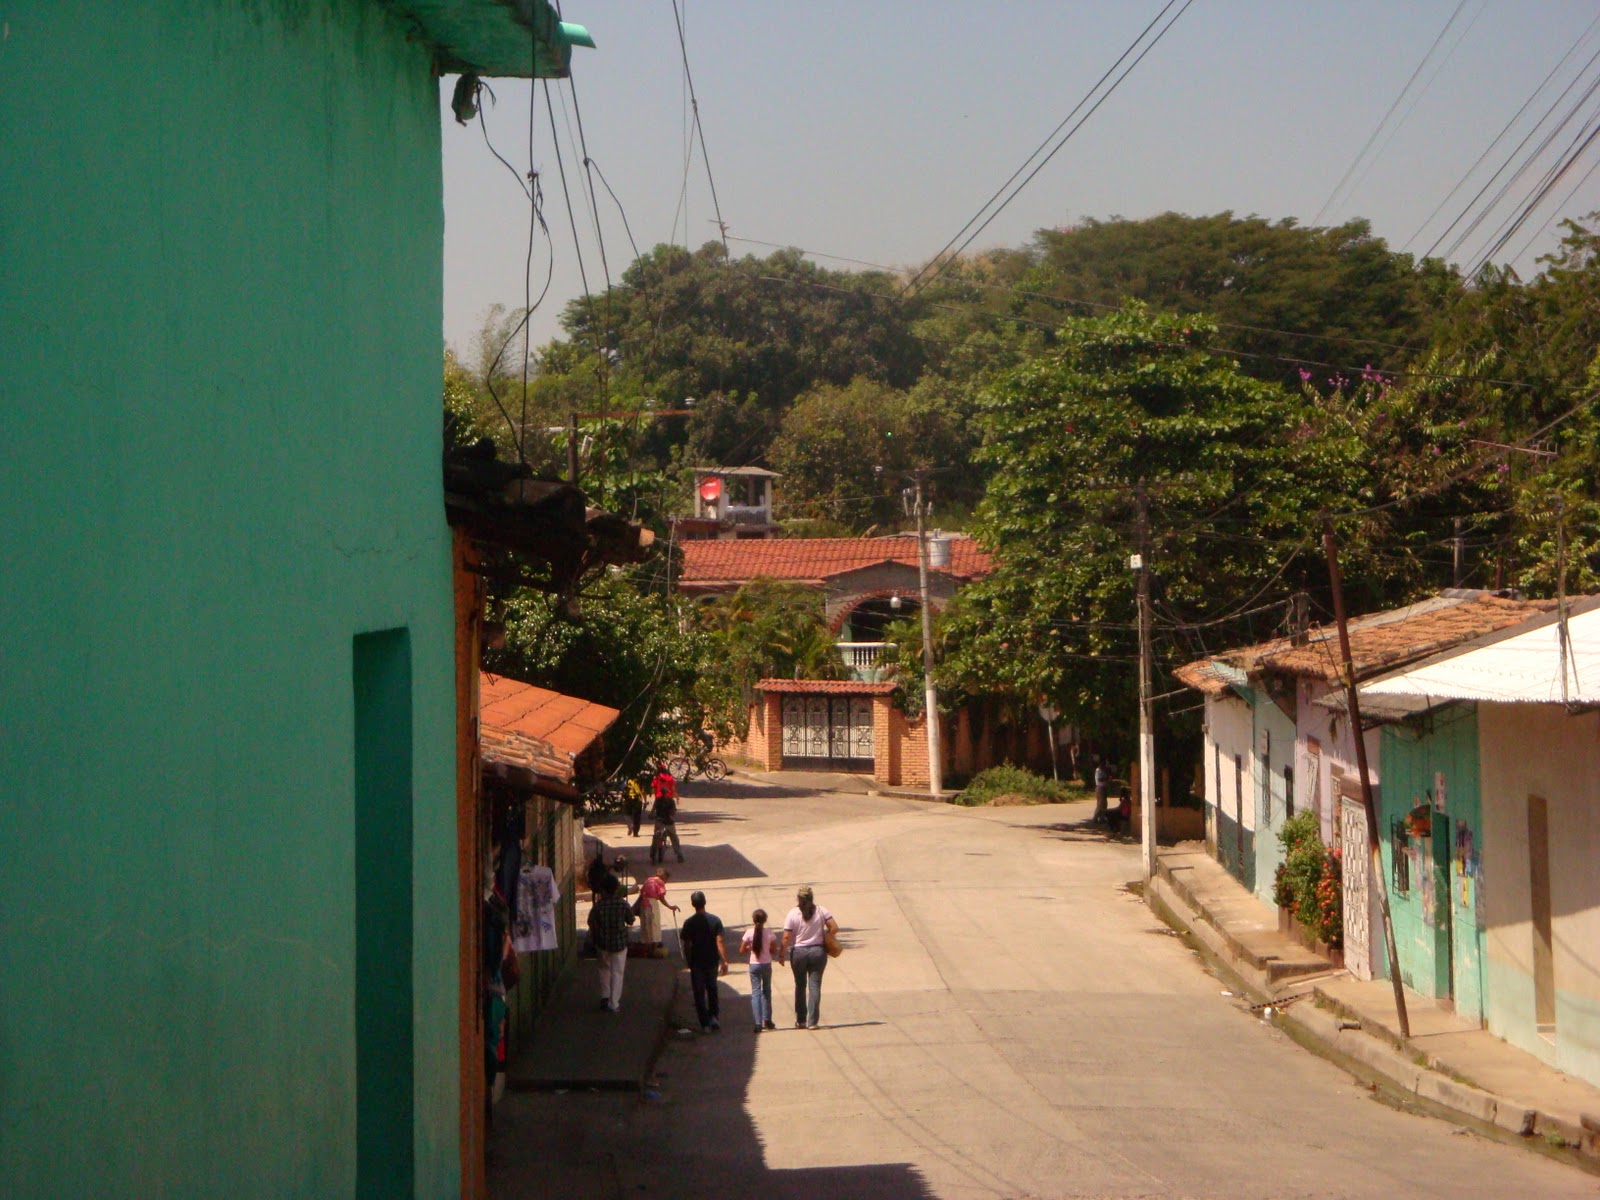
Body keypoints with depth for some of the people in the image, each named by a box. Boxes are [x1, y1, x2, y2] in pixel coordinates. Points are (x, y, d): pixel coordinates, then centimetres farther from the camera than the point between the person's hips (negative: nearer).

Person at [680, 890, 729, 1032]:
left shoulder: (689, 923, -9)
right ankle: (713, 1017, 13)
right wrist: (724, 961, -9)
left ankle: (705, 1024, 4)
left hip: (697, 963, -2)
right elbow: (720, 942, -11)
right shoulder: (715, 920, -8)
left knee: (699, 993, 6)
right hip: (712, 961, 2)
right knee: (712, 989, 22)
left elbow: (686, 945, -5)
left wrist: (688, 962, 9)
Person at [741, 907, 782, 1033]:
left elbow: (742, 950, -5)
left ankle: (758, 1023, -9)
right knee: (766, 991, 18)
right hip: (767, 965, 1)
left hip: (754, 965, -1)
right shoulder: (770, 933, -7)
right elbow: (774, 951, -1)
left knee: (755, 993, 1)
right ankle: (767, 1020, 24)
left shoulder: (749, 933, -9)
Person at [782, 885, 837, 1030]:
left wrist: (783, 954, -2)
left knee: (800, 986, 14)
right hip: (818, 951, 1)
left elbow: (786, 937, -11)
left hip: (798, 952, -1)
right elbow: (834, 928, -6)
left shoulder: (793, 914, -9)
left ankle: (801, 1021, 18)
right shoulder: (821, 911, -4)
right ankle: (812, 1022, -2)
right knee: (815, 986, 3)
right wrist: (824, 937, 10)